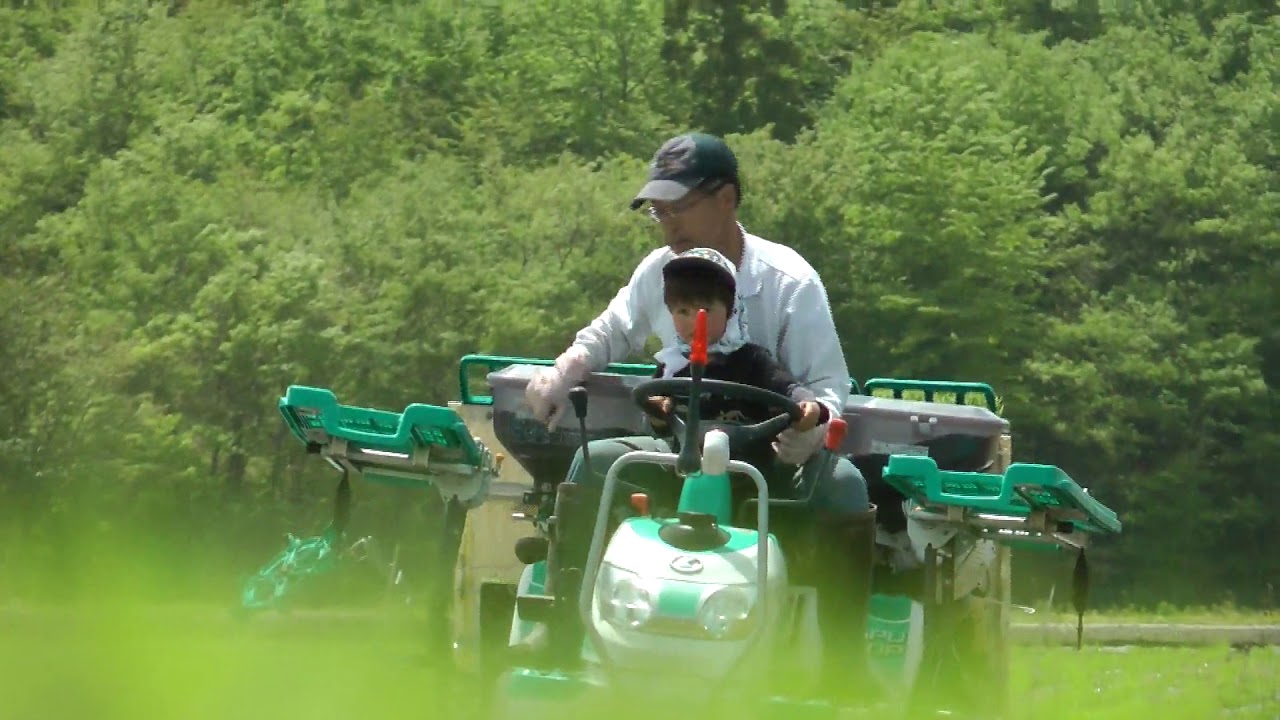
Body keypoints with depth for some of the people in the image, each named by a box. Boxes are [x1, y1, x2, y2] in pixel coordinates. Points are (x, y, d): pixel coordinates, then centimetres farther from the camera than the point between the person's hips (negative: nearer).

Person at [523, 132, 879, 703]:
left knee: (843, 486, -34)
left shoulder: (789, 281, -9)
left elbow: (829, 387, -10)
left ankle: (844, 664, -27)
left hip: (771, 455, -3)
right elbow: (606, 336, 20)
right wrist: (563, 372, -2)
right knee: (592, 463, -22)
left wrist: (812, 427, -34)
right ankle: (561, 639, -19)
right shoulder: (658, 271, 3)